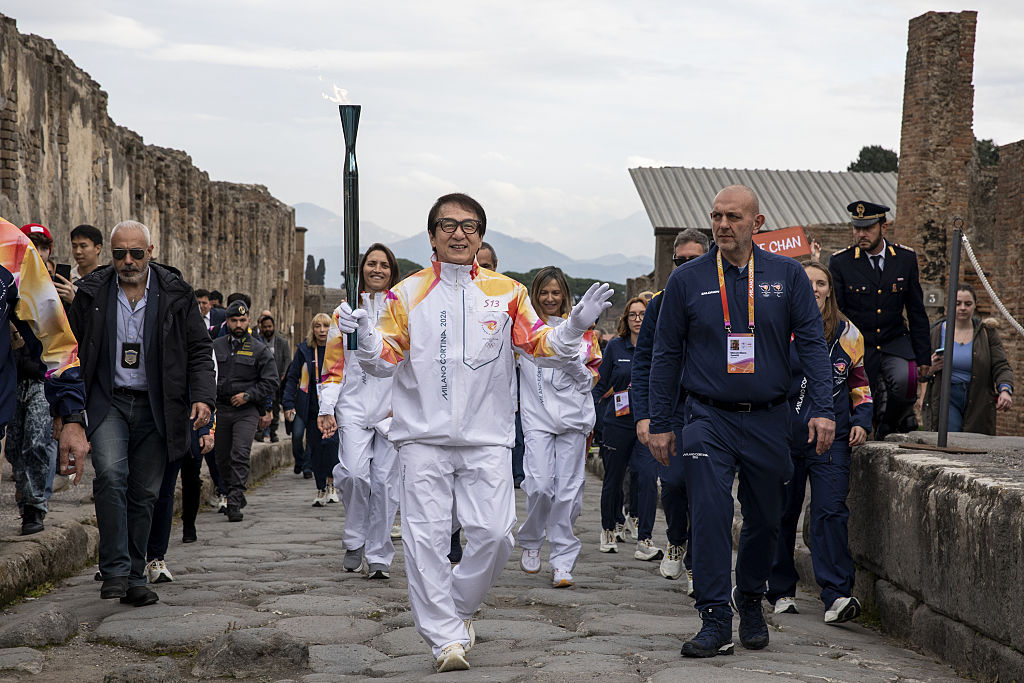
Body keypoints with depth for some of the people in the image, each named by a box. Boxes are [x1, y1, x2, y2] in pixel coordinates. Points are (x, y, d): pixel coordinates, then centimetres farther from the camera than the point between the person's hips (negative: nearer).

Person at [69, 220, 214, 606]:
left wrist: (202, 396, -8)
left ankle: (134, 579, 15)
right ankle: (114, 571, -20)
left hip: (155, 407, 1)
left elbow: (199, 350, 6)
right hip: (108, 401, -1)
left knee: (144, 494, 4)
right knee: (110, 474, -23)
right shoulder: (91, 293, 2)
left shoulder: (175, 294, 2)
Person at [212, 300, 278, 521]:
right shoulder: (215, 346, 9)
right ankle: (236, 494, 30)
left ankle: (234, 503, -16)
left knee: (240, 455, -15)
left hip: (246, 411, -3)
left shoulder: (259, 350, 3)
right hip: (220, 409, 3)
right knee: (222, 458, 10)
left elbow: (271, 381, 1)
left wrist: (248, 395, -9)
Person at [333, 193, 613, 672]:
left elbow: (540, 345, 6)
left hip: (487, 439, 1)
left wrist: (575, 325, -12)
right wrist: (364, 335, -18)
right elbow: (387, 360, 3)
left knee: (494, 533, -5)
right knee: (426, 538, -5)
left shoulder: (506, 292, 8)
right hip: (423, 437, -1)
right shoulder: (407, 294, 6)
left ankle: (459, 606, 20)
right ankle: (446, 637, 3)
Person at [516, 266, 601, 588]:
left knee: (568, 489, -2)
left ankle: (563, 560, 7)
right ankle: (530, 542, 13)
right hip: (537, 415, -1)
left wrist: (574, 364, -6)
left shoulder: (579, 328, 10)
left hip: (573, 415, 1)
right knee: (540, 485, -13)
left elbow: (591, 379, 12)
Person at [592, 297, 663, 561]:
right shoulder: (615, 347, 2)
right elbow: (601, 385, 5)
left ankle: (644, 541, -13)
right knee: (613, 479, 10)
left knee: (648, 476, -15)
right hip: (618, 423, 1)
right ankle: (608, 530, 33)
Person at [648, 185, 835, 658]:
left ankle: (751, 603, 32)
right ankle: (716, 620, -8)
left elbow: (812, 343, 3)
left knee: (765, 519, 11)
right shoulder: (687, 280, 1)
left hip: (768, 420, 2)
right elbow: (666, 354, 6)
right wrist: (660, 424, 3)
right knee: (709, 516, -12)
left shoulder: (787, 275, 3)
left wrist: (821, 408, -7)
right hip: (708, 419, -1)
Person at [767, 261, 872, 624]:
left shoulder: (847, 333, 9)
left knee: (830, 510, -12)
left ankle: (837, 596, -14)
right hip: (783, 437, 0)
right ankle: (781, 590, 20)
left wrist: (861, 420, 6)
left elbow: (859, 381, 19)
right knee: (781, 513, 6)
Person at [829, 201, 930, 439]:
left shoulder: (905, 258, 1)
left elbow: (916, 312, 6)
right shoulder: (840, 262, -6)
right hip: (858, 345, 0)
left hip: (895, 341, 1)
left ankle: (896, 416, 2)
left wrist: (923, 357, 4)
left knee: (905, 379, -28)